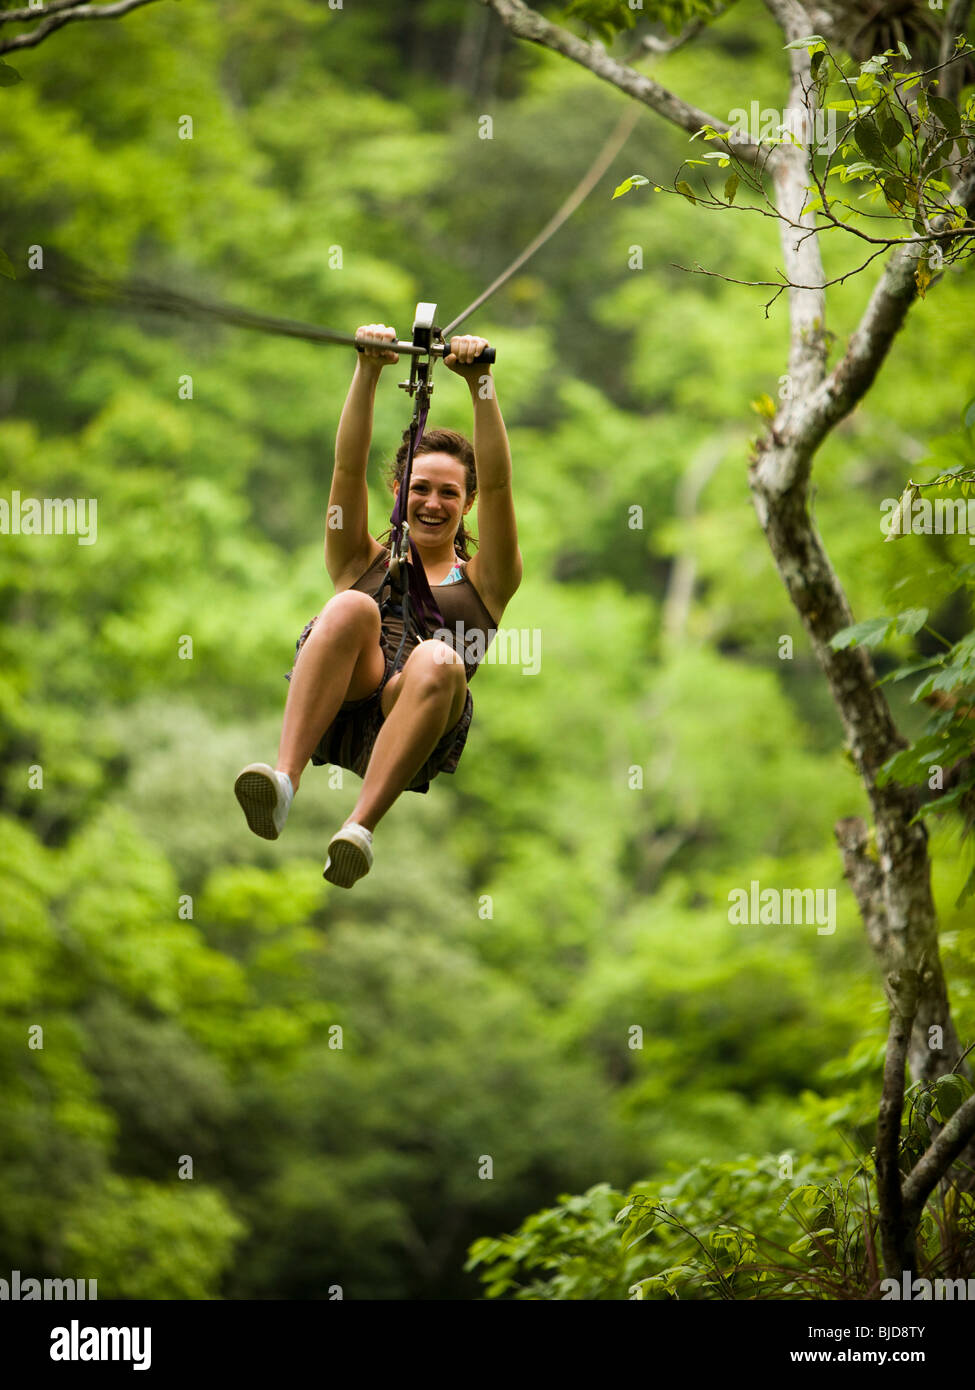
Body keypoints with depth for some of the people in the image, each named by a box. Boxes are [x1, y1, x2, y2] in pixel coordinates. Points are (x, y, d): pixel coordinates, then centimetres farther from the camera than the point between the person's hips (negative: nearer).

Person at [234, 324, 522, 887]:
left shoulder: (482, 581, 26)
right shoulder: (362, 564, 30)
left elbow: (497, 484, 12)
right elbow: (349, 467, 17)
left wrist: (481, 382, 1)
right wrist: (369, 371, 4)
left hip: (412, 721, -1)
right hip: (333, 718, 1)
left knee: (437, 661, -36)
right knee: (352, 608, -30)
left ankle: (360, 827, -45)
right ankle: (285, 777, -46)